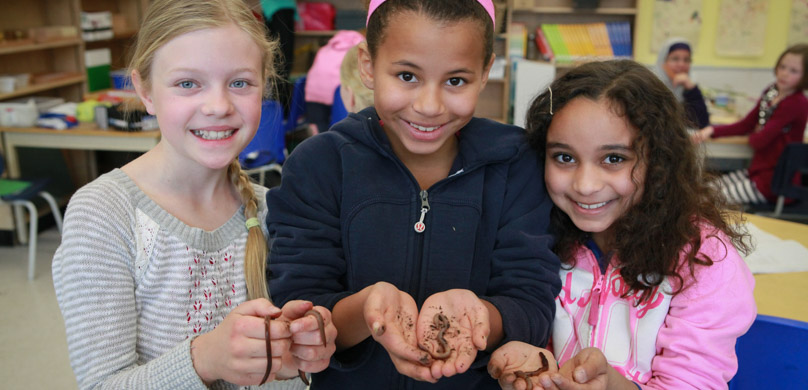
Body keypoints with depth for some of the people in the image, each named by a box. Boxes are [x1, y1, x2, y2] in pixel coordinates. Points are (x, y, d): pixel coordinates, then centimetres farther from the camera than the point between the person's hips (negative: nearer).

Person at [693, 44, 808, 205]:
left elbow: (759, 140, -22)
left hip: (773, 182, -8)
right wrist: (712, 130, -5)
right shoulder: (771, 93, 6)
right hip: (756, 171, 8)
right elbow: (745, 125, 8)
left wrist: (752, 136, 2)